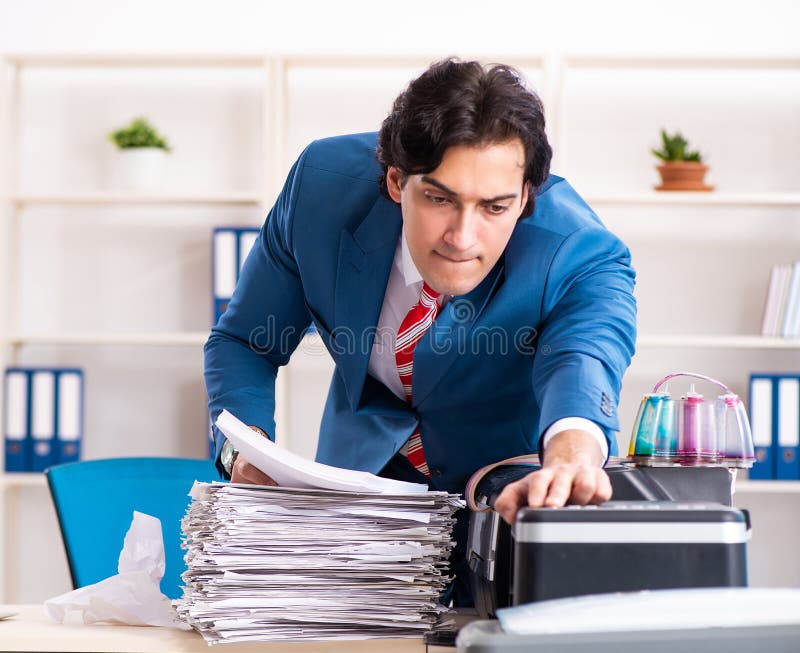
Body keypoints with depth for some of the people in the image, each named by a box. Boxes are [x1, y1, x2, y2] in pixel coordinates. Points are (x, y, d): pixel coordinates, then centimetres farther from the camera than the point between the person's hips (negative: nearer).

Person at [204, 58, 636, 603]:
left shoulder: (582, 254, -31)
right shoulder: (324, 184, -22)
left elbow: (584, 353, -52)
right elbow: (243, 343, -10)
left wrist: (571, 452, -76)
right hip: (364, 468, 3)